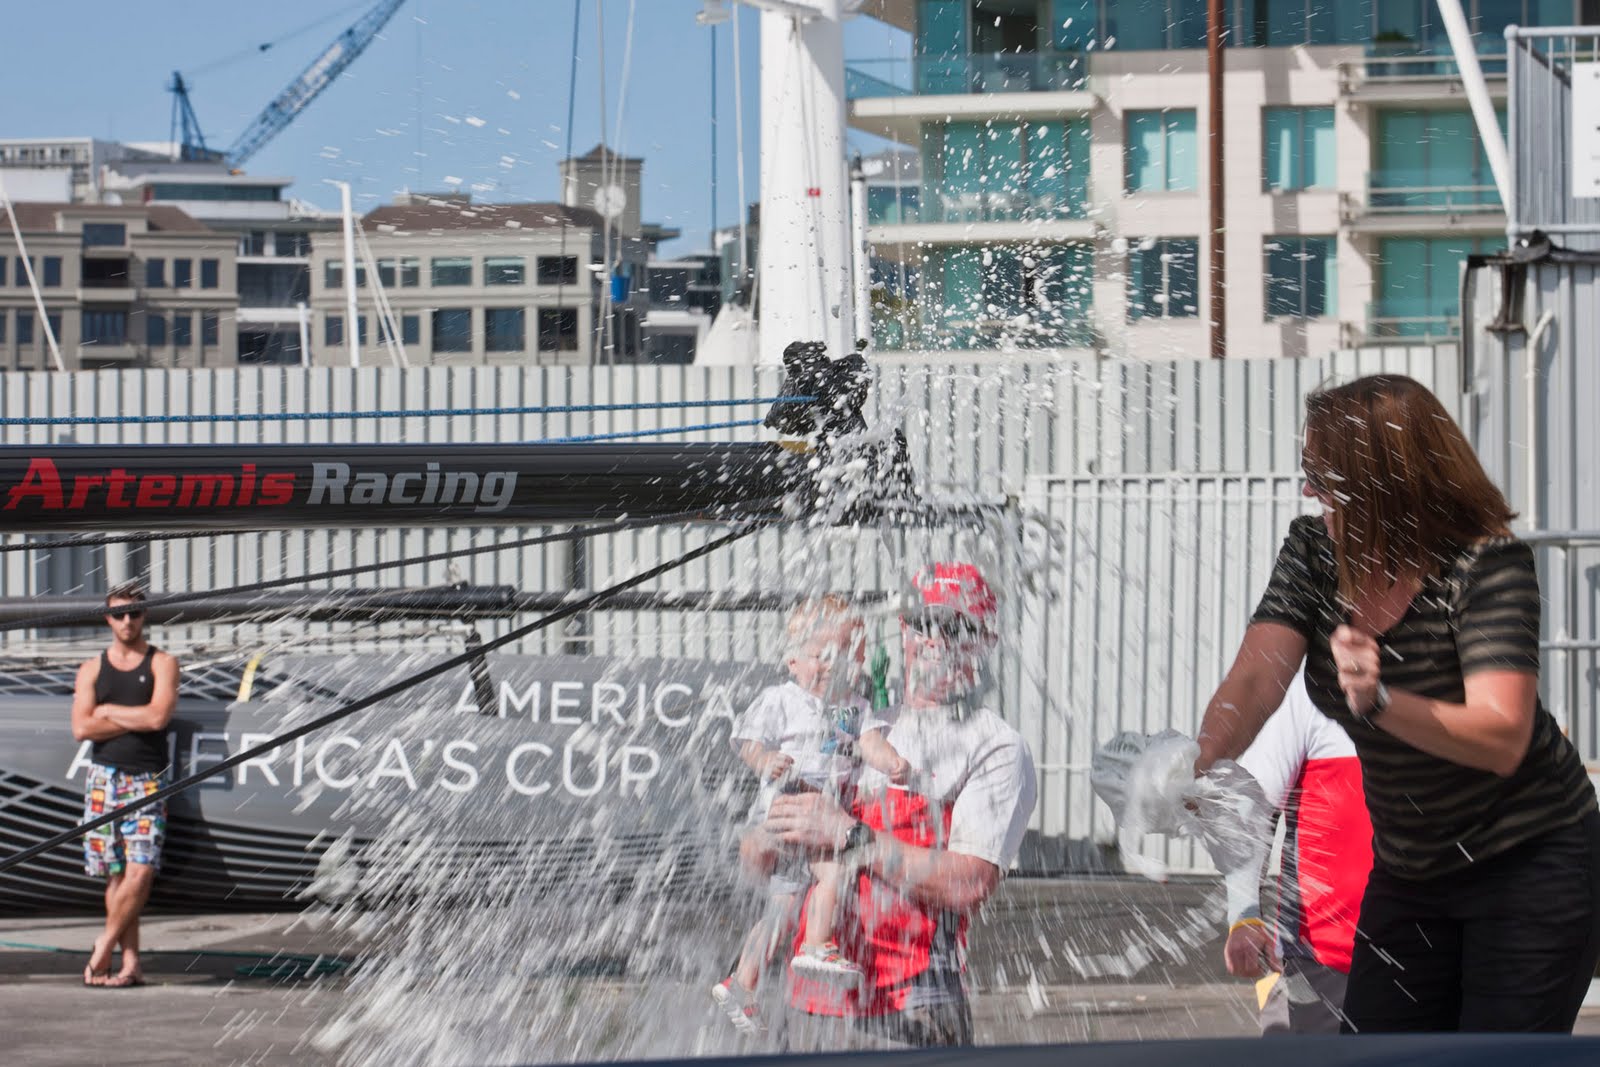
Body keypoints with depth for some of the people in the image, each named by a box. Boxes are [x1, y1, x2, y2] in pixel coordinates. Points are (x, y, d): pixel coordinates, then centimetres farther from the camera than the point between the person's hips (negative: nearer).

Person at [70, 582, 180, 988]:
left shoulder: (161, 664, 5)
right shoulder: (92, 670, 12)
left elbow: (158, 716, -11)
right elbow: (81, 728, -1)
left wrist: (108, 712, -1)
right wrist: (136, 721, -5)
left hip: (147, 781, -2)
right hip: (104, 777, 2)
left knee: (140, 870, -15)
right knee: (115, 874, 0)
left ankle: (103, 950, -5)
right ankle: (130, 962, 1)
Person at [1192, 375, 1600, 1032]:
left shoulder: (1486, 563, -21)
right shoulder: (1314, 552, -5)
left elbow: (1502, 738, -33)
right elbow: (1256, 678, -20)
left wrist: (1380, 702, -50)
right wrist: (1197, 768, -40)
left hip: (1533, 862, -6)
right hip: (1408, 872, 6)